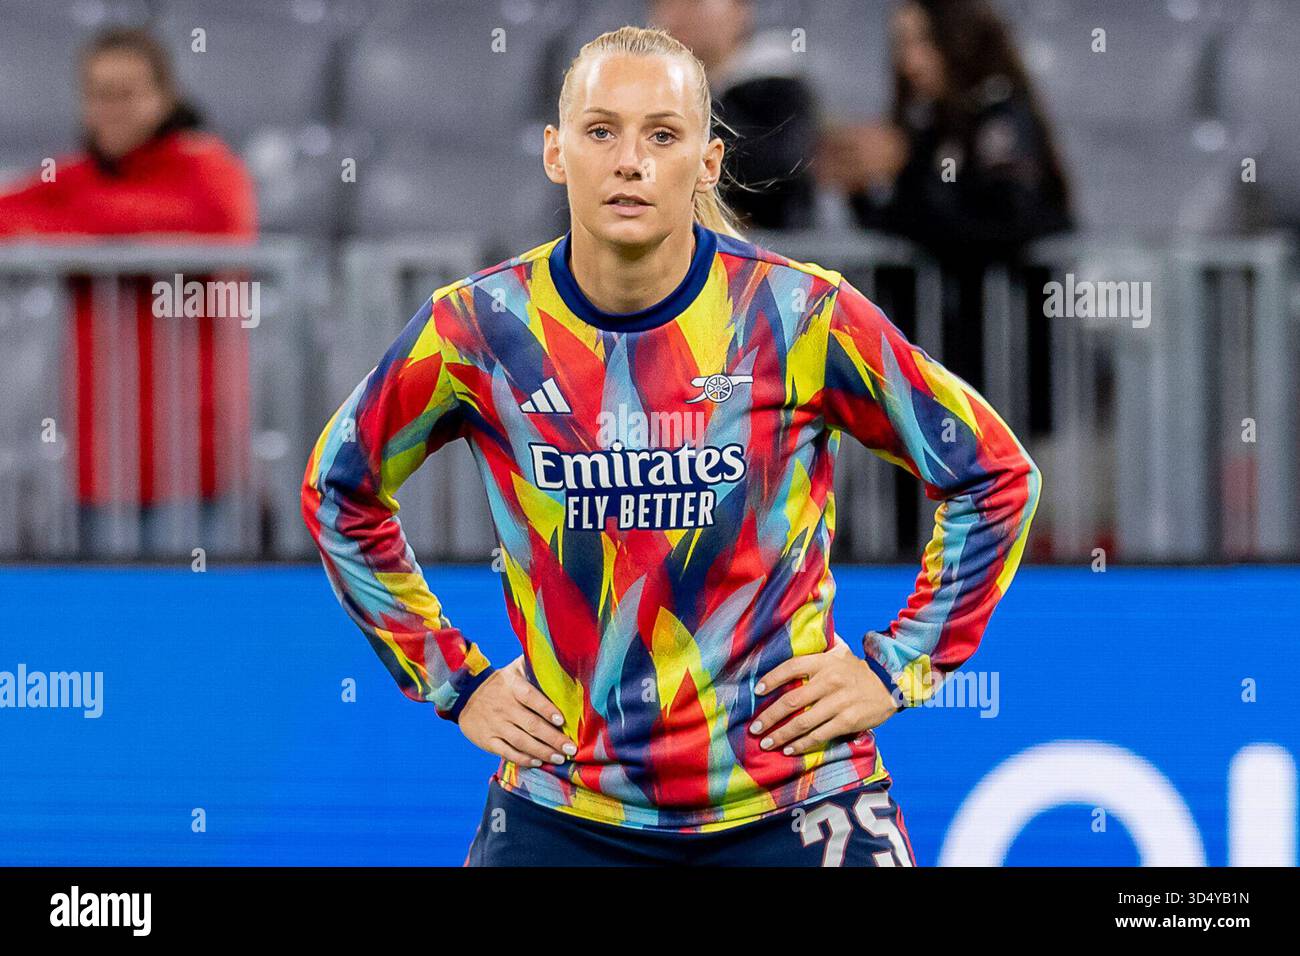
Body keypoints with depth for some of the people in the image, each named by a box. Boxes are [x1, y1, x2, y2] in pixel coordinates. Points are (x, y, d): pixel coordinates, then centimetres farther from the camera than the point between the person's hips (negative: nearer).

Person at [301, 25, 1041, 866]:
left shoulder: (804, 316, -8)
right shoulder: (480, 328, -5)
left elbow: (996, 475, 3)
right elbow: (341, 491, 12)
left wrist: (900, 667, -1)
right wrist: (452, 682, 8)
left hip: (792, 809, -1)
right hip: (563, 814, 1)